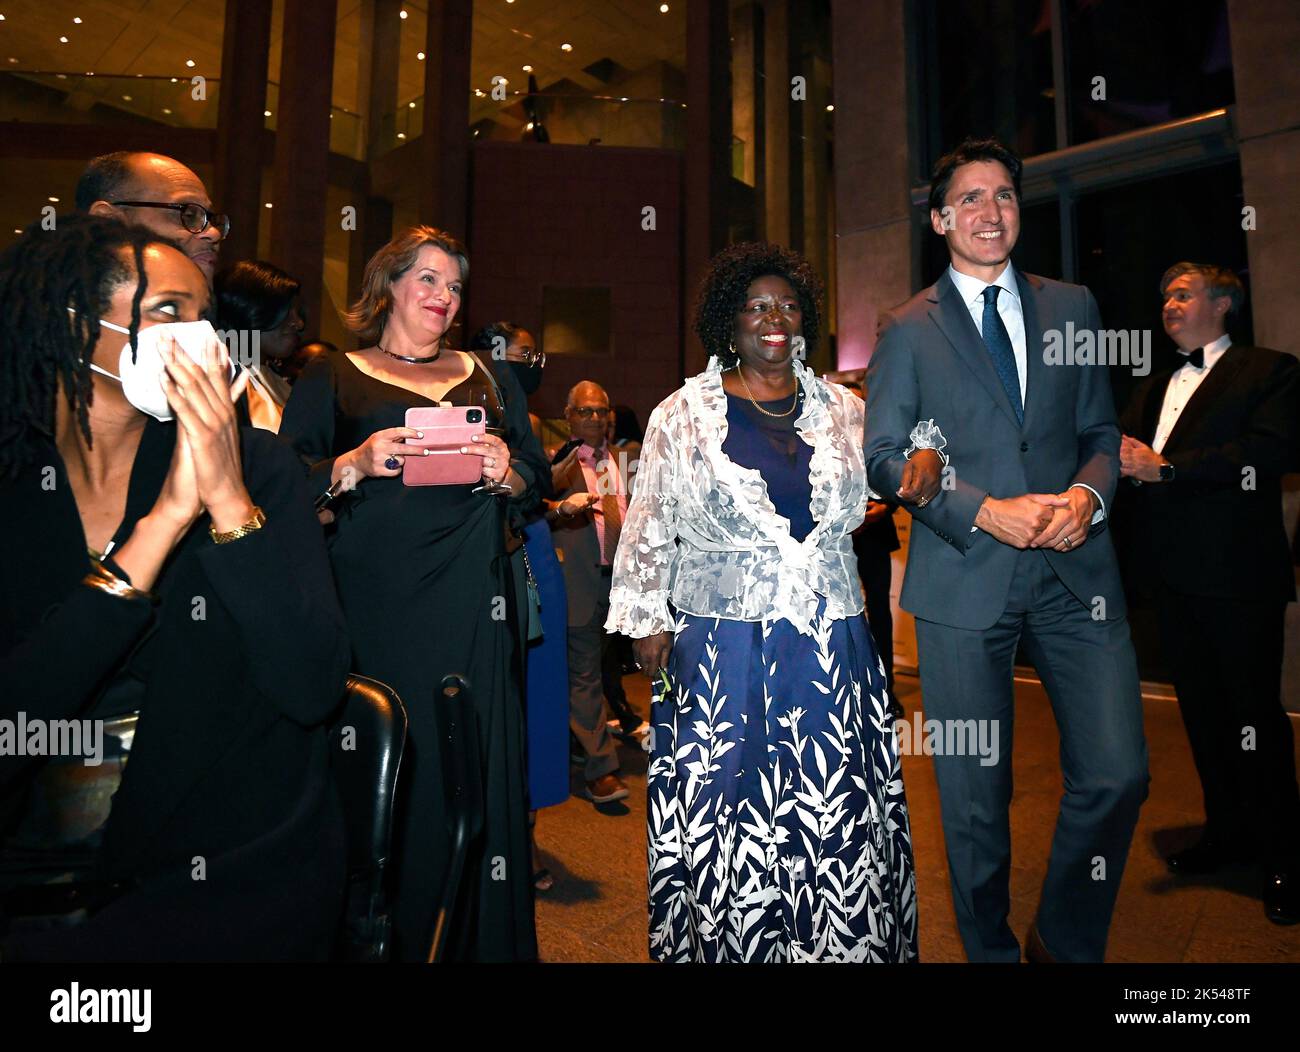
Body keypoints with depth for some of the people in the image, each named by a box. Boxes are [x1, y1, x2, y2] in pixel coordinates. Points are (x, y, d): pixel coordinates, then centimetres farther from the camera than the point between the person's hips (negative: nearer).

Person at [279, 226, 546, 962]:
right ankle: (379, 934, 22)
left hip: (473, 601, 2)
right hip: (376, 604, -2)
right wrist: (356, 465, -14)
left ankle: (481, 937, 22)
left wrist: (510, 471, -5)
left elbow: (540, 478, 16)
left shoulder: (490, 380, 18)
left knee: (476, 764, 3)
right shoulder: (333, 379, 10)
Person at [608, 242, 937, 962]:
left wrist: (926, 460, -2)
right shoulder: (682, 416, 3)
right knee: (727, 812, 7)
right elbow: (648, 532, 4)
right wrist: (647, 620, -2)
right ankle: (729, 941, 29)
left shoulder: (844, 410, 9)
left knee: (838, 816, 10)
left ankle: (844, 943, 31)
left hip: (832, 649, 3)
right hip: (723, 653, -2)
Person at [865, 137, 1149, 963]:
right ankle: (991, 947, 32)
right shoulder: (908, 328, 5)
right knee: (975, 794, 7)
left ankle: (1064, 942, 28)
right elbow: (885, 455, -1)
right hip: (965, 578, -2)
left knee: (1118, 774, 0)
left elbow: (1102, 431, 14)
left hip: (1074, 570, 3)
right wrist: (984, 511, -14)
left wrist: (1088, 493, -8)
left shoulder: (1073, 307, 15)